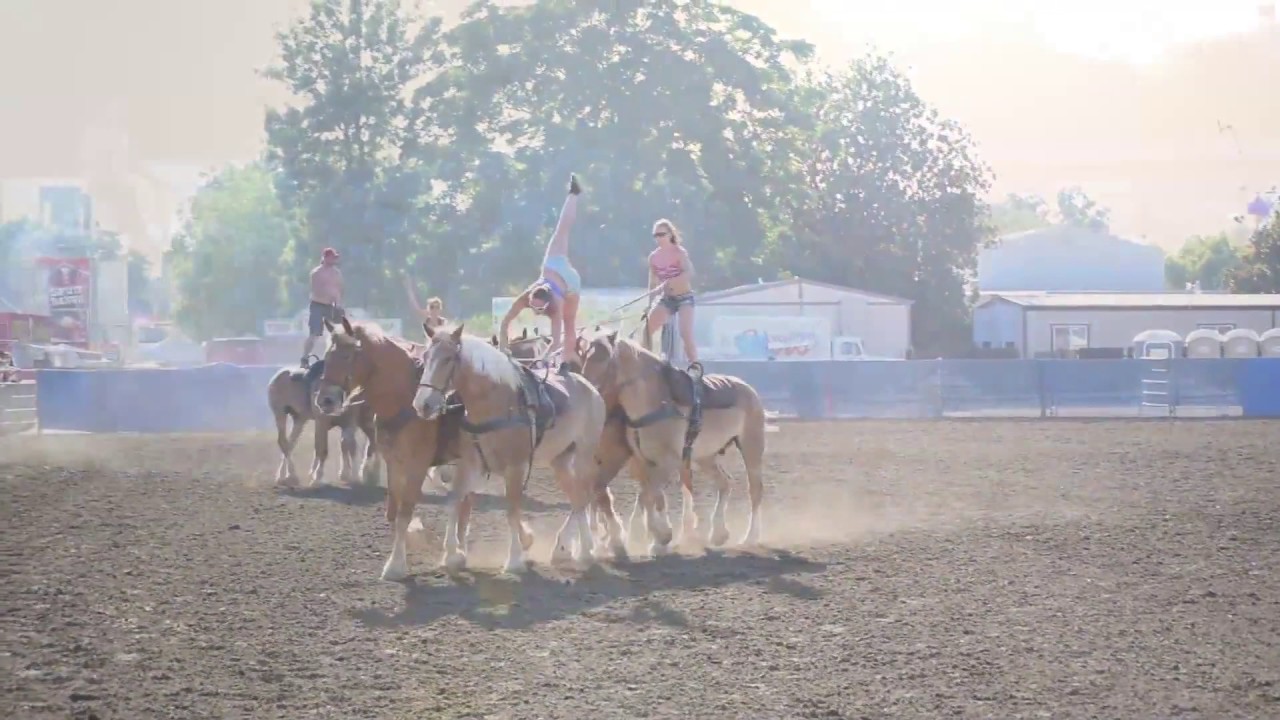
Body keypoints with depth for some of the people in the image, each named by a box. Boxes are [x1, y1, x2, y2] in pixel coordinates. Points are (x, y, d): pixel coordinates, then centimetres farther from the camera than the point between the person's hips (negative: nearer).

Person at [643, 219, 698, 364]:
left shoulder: (679, 252, -15)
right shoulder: (653, 257, 1)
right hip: (666, 299, 6)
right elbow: (653, 282, 10)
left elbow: (689, 273, -30)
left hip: (684, 297, -6)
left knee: (686, 334, -19)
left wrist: (667, 283, -39)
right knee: (647, 328, 0)